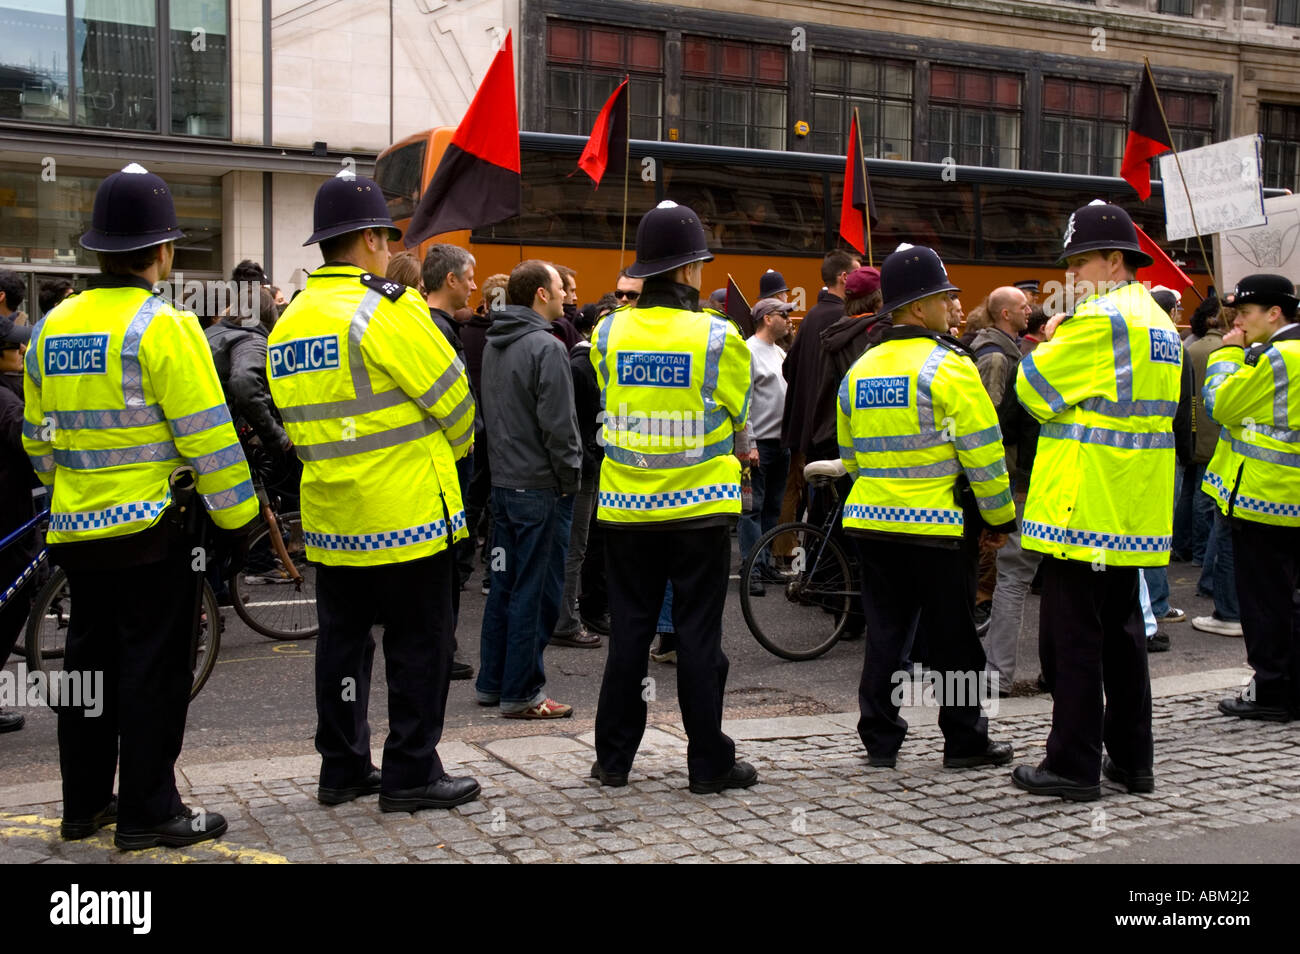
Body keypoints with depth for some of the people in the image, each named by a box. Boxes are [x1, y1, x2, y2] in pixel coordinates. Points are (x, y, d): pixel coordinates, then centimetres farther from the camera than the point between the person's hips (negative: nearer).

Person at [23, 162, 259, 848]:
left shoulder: (51, 328, 8)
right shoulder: (163, 326, -14)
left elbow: (37, 438, 15)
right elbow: (206, 433, -15)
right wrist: (238, 510, -6)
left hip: (76, 529, 7)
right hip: (152, 527, -7)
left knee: (90, 658, 15)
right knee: (154, 666, 0)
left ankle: (84, 803, 25)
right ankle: (147, 814, 6)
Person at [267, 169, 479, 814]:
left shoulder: (288, 324, 9)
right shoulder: (386, 310, -14)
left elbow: (298, 423, 14)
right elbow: (452, 397, -9)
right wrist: (453, 448, 10)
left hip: (330, 513, 7)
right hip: (407, 512, -7)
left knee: (342, 641, 14)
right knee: (418, 646, 2)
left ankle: (342, 768, 22)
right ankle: (411, 774, 8)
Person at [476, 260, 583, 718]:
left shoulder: (494, 345, 12)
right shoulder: (546, 348, -16)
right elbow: (558, 424, -18)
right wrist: (571, 478, -9)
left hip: (503, 480, 9)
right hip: (540, 485, -9)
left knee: (505, 584, 15)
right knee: (536, 590, -2)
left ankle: (491, 681, 23)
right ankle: (522, 693, 4)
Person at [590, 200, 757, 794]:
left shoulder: (609, 333, -2)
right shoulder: (717, 337, -10)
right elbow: (737, 414, 4)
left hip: (627, 506, 3)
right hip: (699, 506, -3)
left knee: (629, 633, 11)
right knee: (698, 636, 4)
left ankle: (613, 758, 17)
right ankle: (709, 763, 12)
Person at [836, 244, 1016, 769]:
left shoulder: (859, 371, 9)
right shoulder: (948, 366, -11)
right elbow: (982, 452, -10)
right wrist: (999, 517, 0)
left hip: (870, 521, 6)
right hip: (933, 527, -6)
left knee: (885, 632, 12)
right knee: (953, 637, 6)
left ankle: (880, 740, 14)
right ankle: (964, 740, 16)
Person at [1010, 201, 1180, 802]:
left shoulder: (1099, 318, -14)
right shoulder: (1160, 323, 16)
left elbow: (1034, 390, -11)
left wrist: (1050, 342, 6)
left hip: (1085, 505, -9)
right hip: (1134, 513, 9)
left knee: (1071, 636, -3)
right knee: (1121, 629, 14)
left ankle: (1073, 765, 3)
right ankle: (1131, 759, 21)